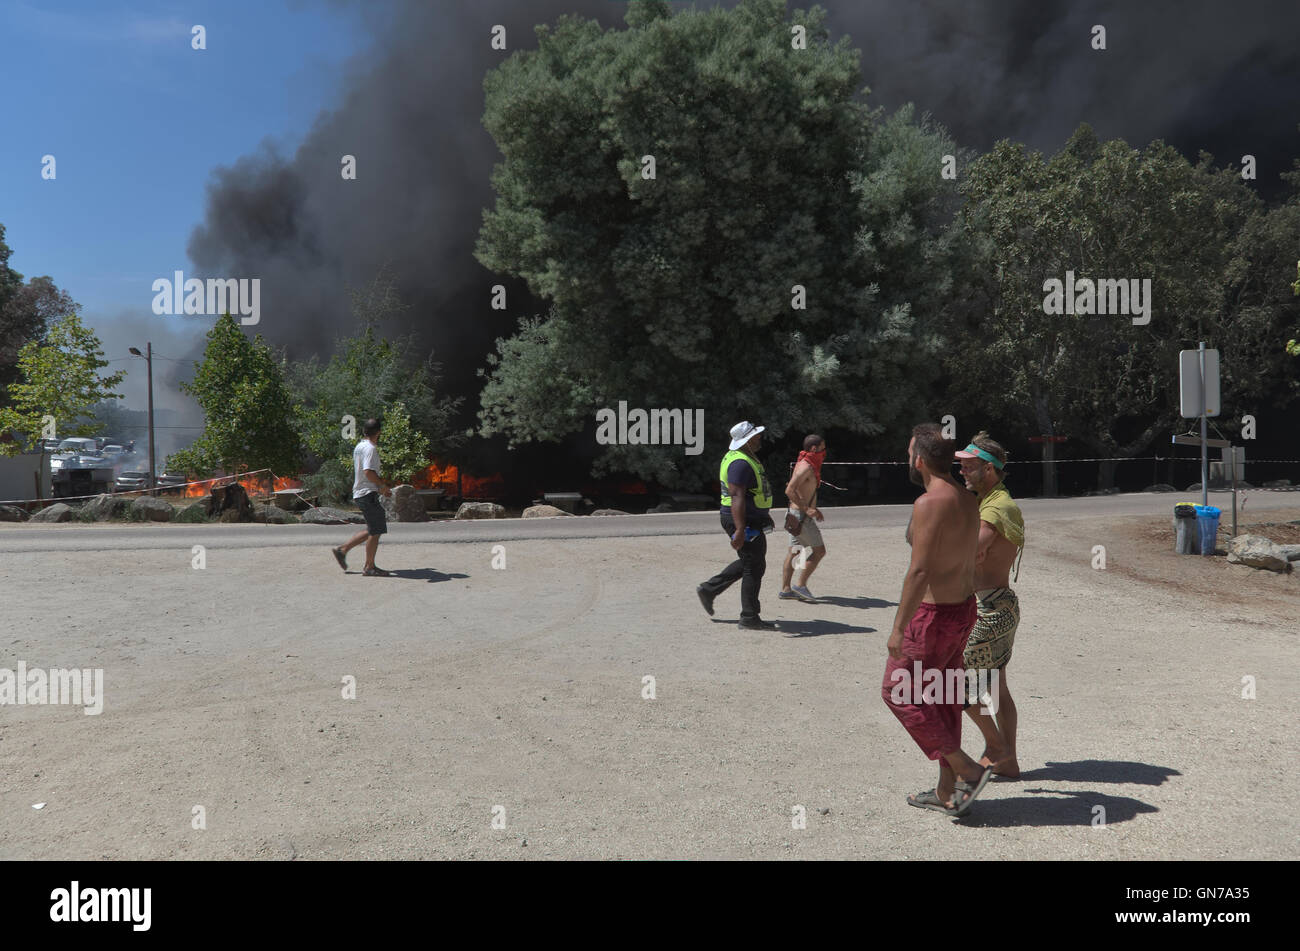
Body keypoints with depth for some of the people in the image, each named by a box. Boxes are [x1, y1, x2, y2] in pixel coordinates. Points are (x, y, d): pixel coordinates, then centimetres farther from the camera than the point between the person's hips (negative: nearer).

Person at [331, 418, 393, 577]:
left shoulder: (359, 447, 16)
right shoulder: (370, 448, -15)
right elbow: (369, 472, -25)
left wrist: (381, 486, 22)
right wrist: (383, 485, -11)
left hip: (359, 493, 10)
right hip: (368, 494, -10)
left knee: (373, 530, 16)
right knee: (376, 531, -3)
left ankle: (343, 549, 17)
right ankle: (369, 567, 2)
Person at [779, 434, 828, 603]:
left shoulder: (807, 465, 16)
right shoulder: (806, 467, -16)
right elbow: (789, 490, -25)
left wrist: (813, 509, 22)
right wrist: (806, 509, -26)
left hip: (799, 513, 10)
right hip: (801, 515, -10)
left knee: (794, 551, 9)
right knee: (819, 550, -5)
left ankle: (785, 589, 10)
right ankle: (801, 585, -3)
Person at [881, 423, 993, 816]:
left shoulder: (929, 504, -21)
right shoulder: (968, 501, 7)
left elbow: (919, 572, -25)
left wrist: (898, 627, -20)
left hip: (934, 615, -9)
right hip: (964, 609, 9)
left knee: (898, 692, 5)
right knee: (945, 700, 16)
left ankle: (967, 769, 5)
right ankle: (946, 792, 24)